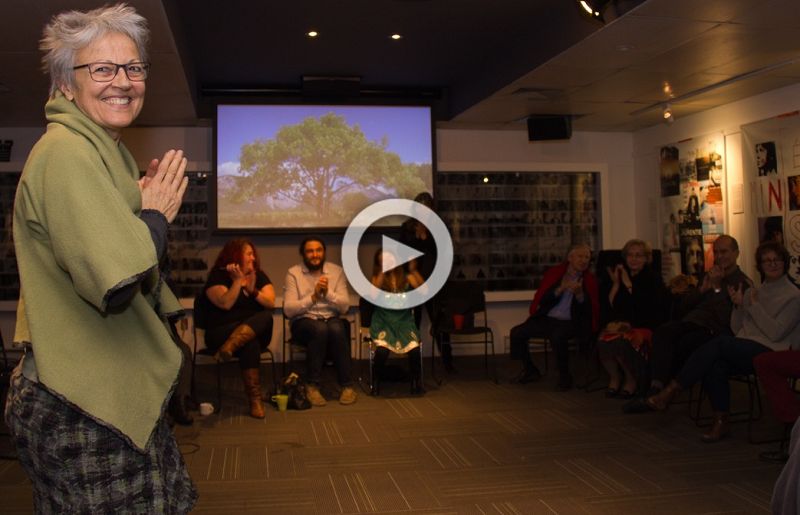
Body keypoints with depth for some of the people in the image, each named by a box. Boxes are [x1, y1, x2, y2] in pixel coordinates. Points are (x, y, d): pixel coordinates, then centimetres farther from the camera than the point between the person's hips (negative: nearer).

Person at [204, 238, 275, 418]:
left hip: (256, 331, 4)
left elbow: (270, 303, -3)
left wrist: (252, 290, -17)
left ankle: (230, 346, -52)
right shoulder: (218, 276, -2)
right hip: (222, 331, -3)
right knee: (250, 344, -36)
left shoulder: (259, 275, 11)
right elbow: (225, 304, -18)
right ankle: (255, 399, -37)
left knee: (266, 317, -31)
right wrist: (238, 281, -19)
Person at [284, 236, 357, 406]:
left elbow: (344, 306, -2)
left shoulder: (337, 271, 5)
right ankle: (313, 385, -24)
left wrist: (328, 293, -19)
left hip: (332, 320, 2)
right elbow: (289, 310, -10)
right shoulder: (293, 273, -1)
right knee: (320, 329, -36)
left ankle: (347, 385, -22)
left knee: (337, 328, -34)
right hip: (304, 322, -2)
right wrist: (313, 296, -21)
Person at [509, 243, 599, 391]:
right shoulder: (554, 273, 8)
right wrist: (560, 289, -16)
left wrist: (579, 294, -21)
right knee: (516, 332, -13)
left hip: (570, 322, -4)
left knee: (557, 336, -37)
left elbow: (591, 310, -4)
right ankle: (530, 370, 11)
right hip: (546, 319, 4)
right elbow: (541, 299, -1)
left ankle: (564, 376, -12)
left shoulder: (589, 279, 4)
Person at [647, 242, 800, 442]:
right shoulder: (754, 292, 21)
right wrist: (738, 305, 2)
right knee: (716, 367, -30)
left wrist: (754, 305, -7)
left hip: (769, 352, -5)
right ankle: (721, 422, -18)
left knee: (720, 343, -31)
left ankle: (670, 391, -29)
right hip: (743, 351, 6)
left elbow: (775, 333, -9)